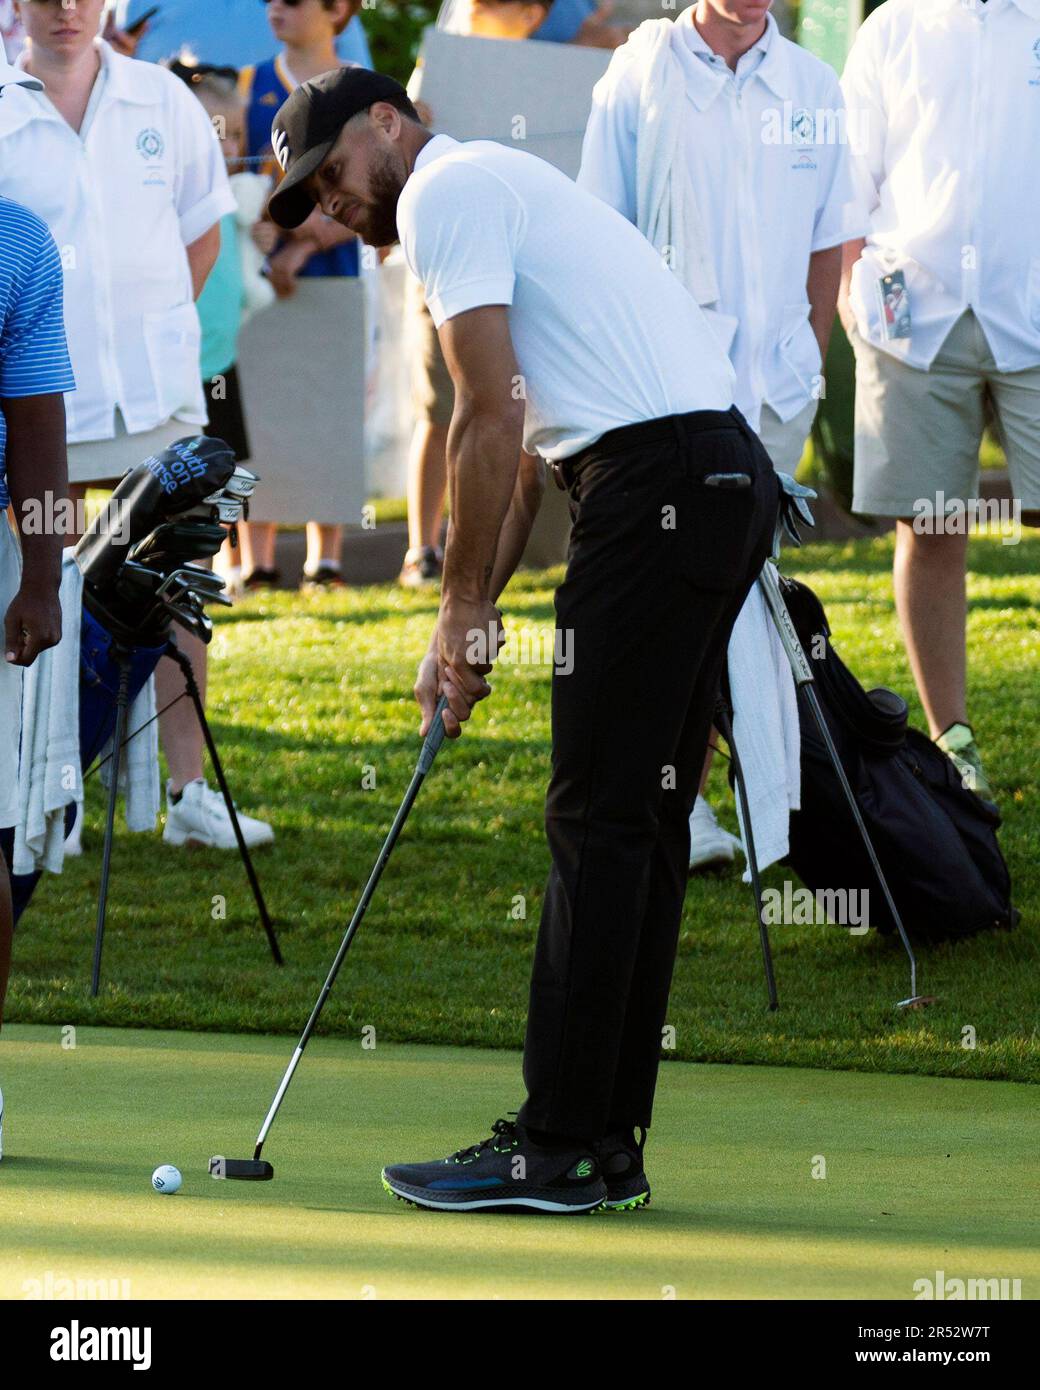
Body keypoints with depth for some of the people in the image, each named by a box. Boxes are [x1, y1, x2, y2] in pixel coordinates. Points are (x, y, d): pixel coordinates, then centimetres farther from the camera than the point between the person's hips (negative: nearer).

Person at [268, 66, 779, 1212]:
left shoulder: (445, 188, -4)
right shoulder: (496, 194, 28)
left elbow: (490, 420, -12)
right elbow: (523, 448, 26)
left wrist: (465, 608, -5)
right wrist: (470, 621, 19)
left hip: (658, 486, -10)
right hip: (722, 483, 10)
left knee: (600, 824, -9)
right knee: (642, 824, 10)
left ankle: (558, 1150, -8)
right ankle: (605, 1140, 12)